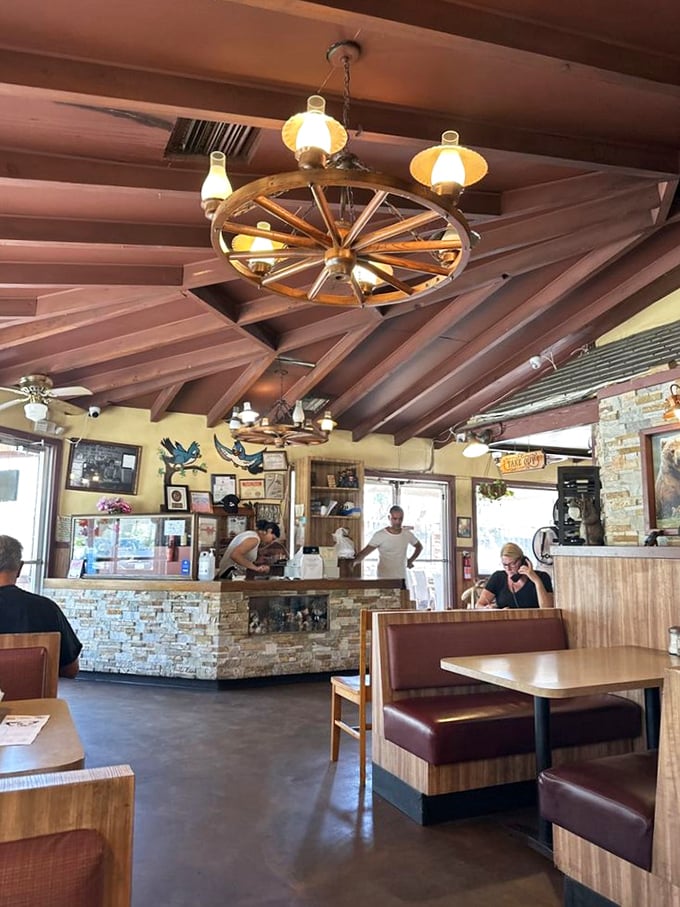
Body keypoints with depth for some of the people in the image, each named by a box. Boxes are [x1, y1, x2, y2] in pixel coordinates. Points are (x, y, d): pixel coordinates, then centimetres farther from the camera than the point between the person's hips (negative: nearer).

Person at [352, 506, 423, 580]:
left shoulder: (407, 534, 2)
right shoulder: (379, 535, -11)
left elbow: (419, 547, 20)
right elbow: (365, 551, -19)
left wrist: (411, 560, 6)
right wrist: (355, 561, -38)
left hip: (401, 578, 4)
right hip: (384, 579, -4)